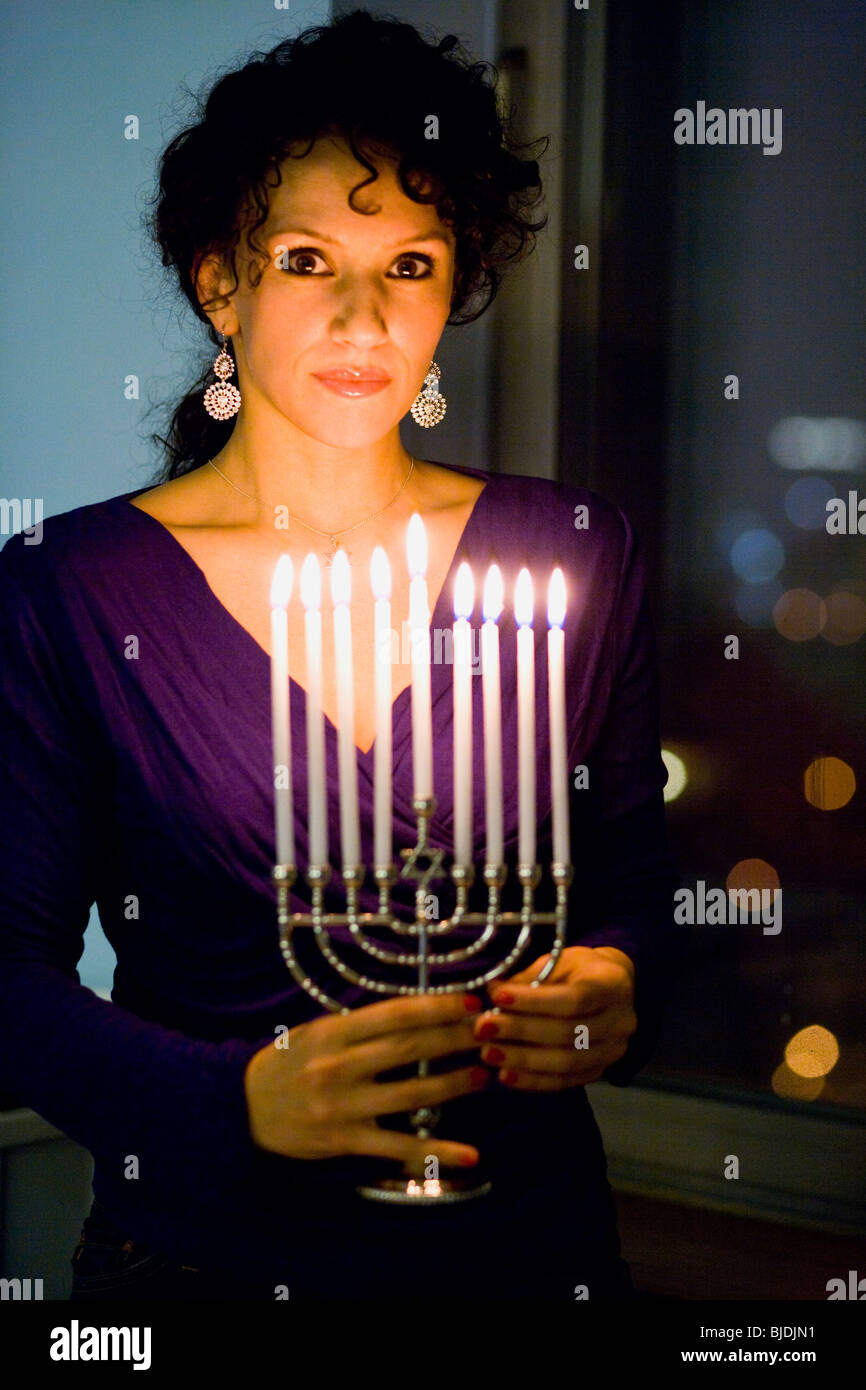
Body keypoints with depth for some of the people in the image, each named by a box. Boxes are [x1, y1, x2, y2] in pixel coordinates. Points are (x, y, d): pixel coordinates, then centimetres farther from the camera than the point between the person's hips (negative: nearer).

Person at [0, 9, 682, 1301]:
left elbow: (633, 888, 6)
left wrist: (608, 991, -16)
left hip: (527, 1230, 2)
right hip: (203, 1244, -2)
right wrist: (242, 1100, -25)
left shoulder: (574, 552, 0)